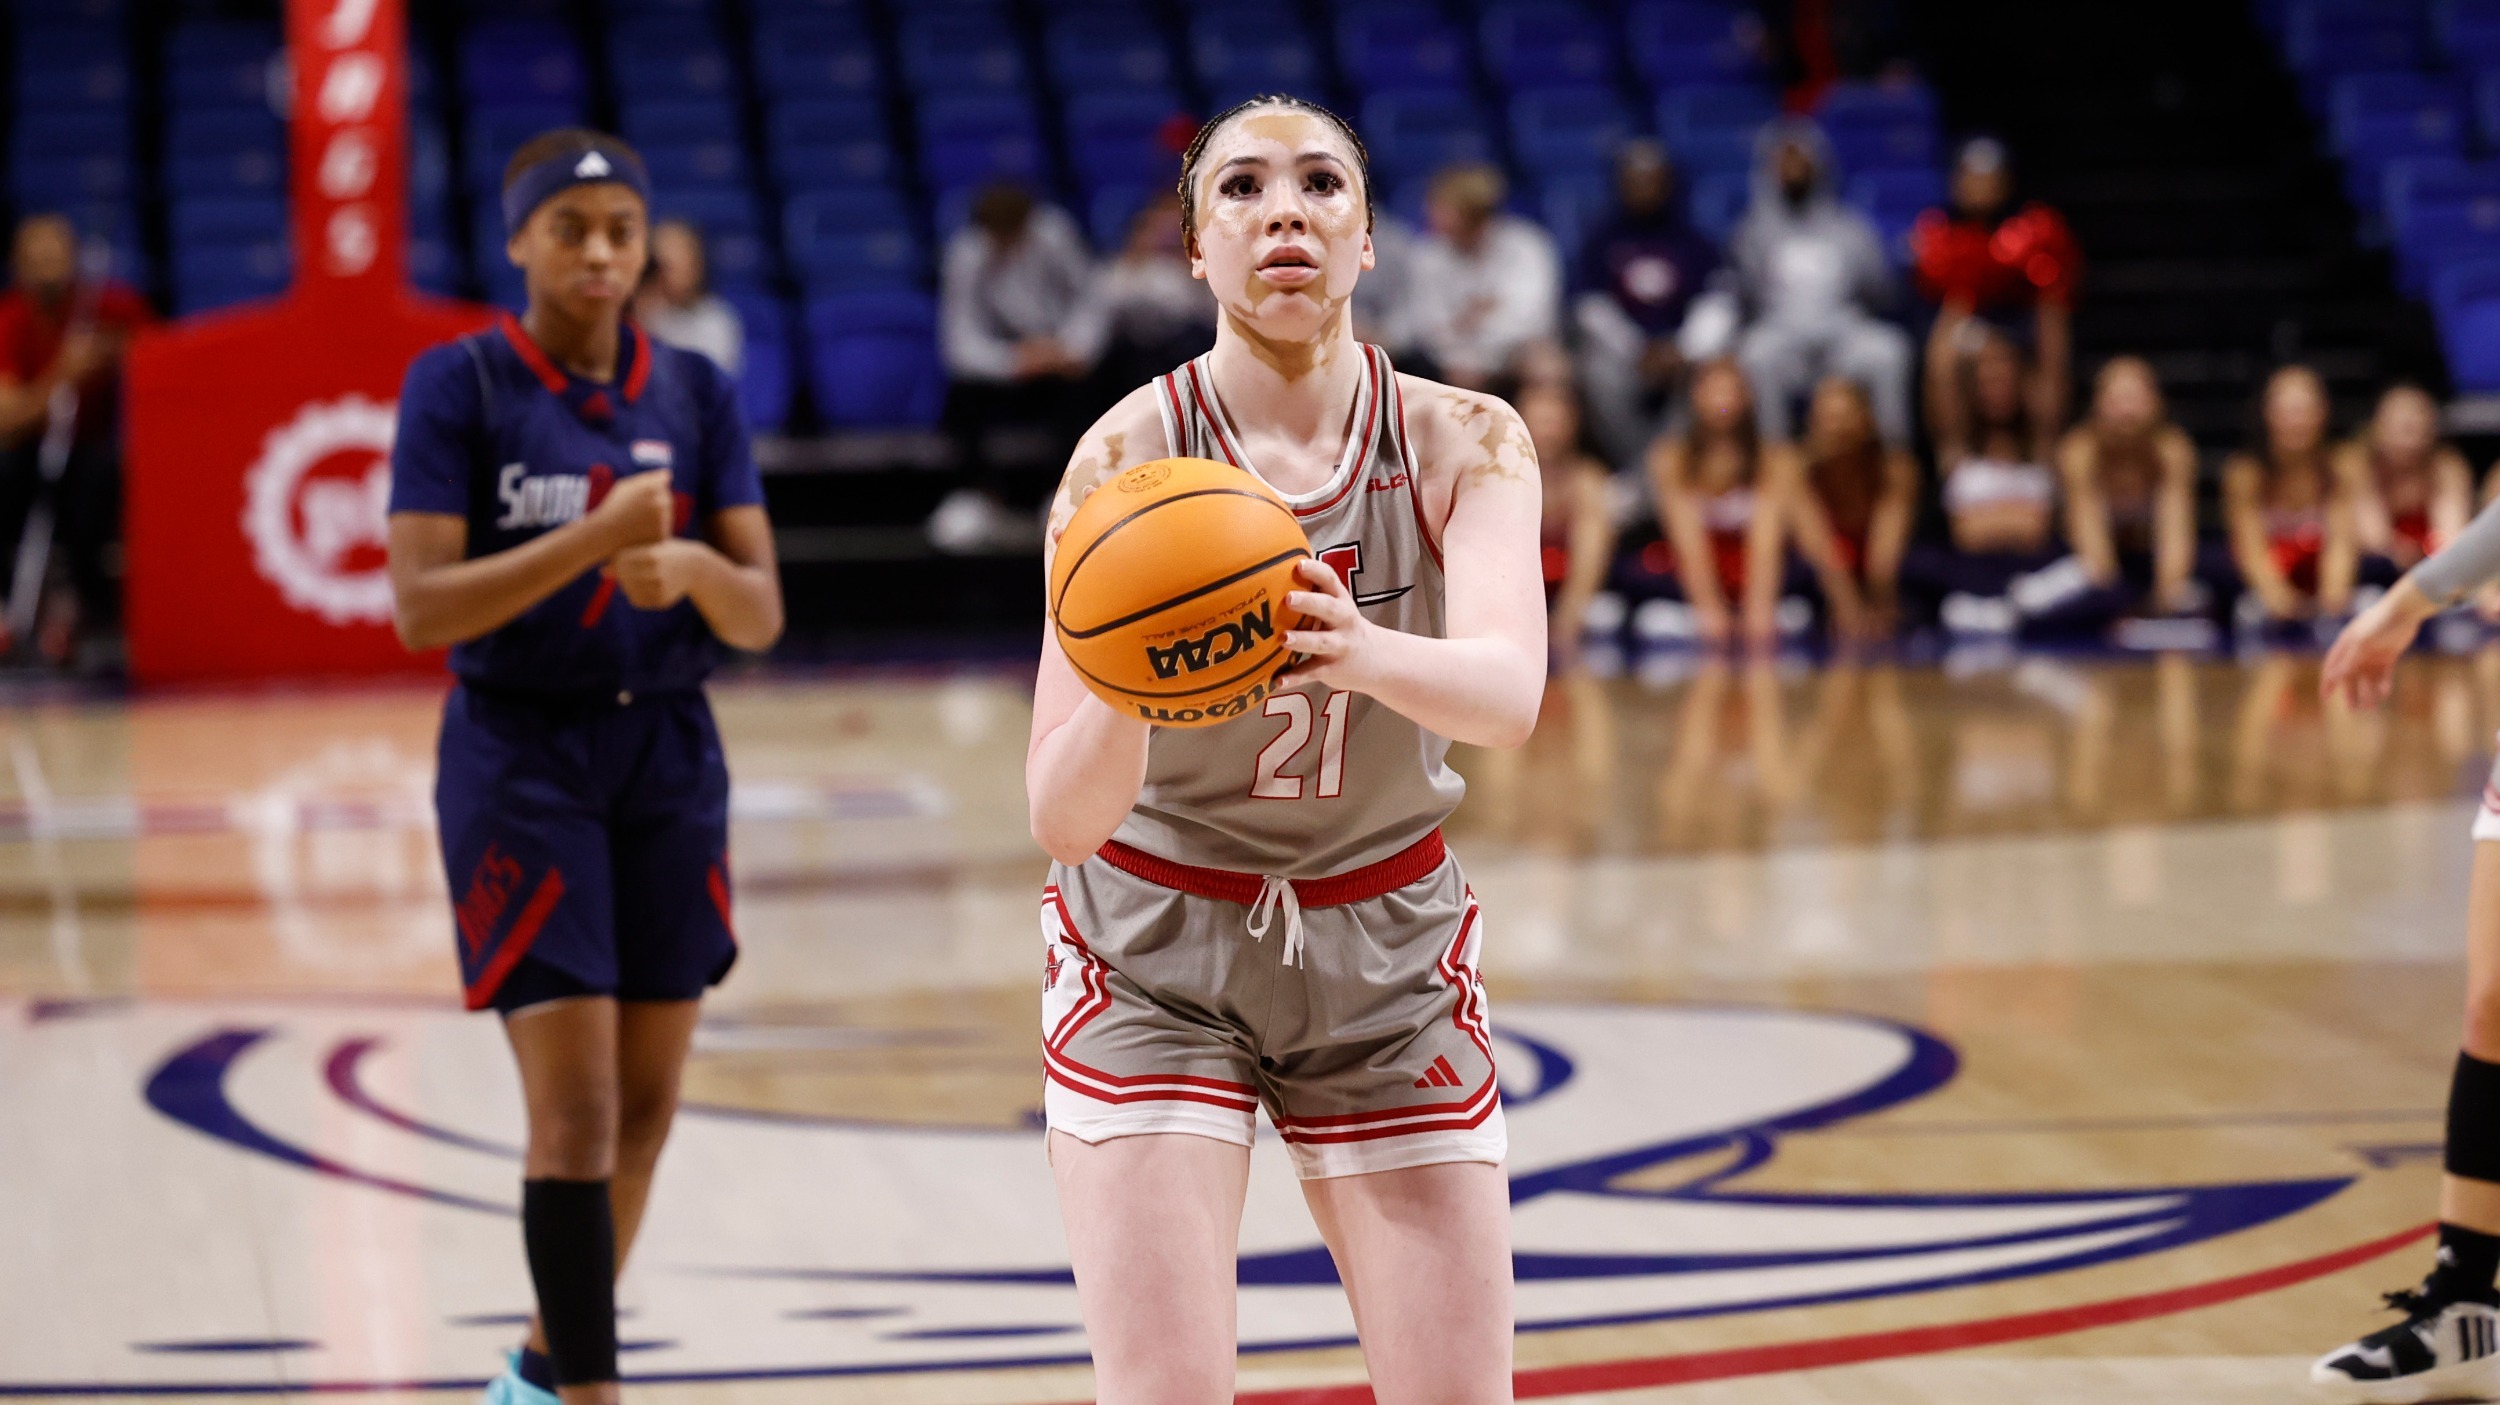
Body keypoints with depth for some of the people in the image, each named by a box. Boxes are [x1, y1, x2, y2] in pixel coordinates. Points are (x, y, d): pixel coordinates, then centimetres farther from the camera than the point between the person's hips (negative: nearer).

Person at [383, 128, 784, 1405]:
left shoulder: (696, 393, 4)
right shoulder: (459, 386, -7)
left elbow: (761, 617, 0)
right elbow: (421, 607, -15)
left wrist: (693, 566, -22)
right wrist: (593, 540, -25)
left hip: (668, 759, 5)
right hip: (520, 760, -4)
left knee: (646, 1107, 9)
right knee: (576, 1106, -11)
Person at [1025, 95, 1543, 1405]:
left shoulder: (1466, 445, -10)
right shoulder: (1131, 453, -17)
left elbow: (1509, 692, -31)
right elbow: (1061, 818, -27)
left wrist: (1365, 654, -52)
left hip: (1385, 958, 2)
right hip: (1155, 956, -2)